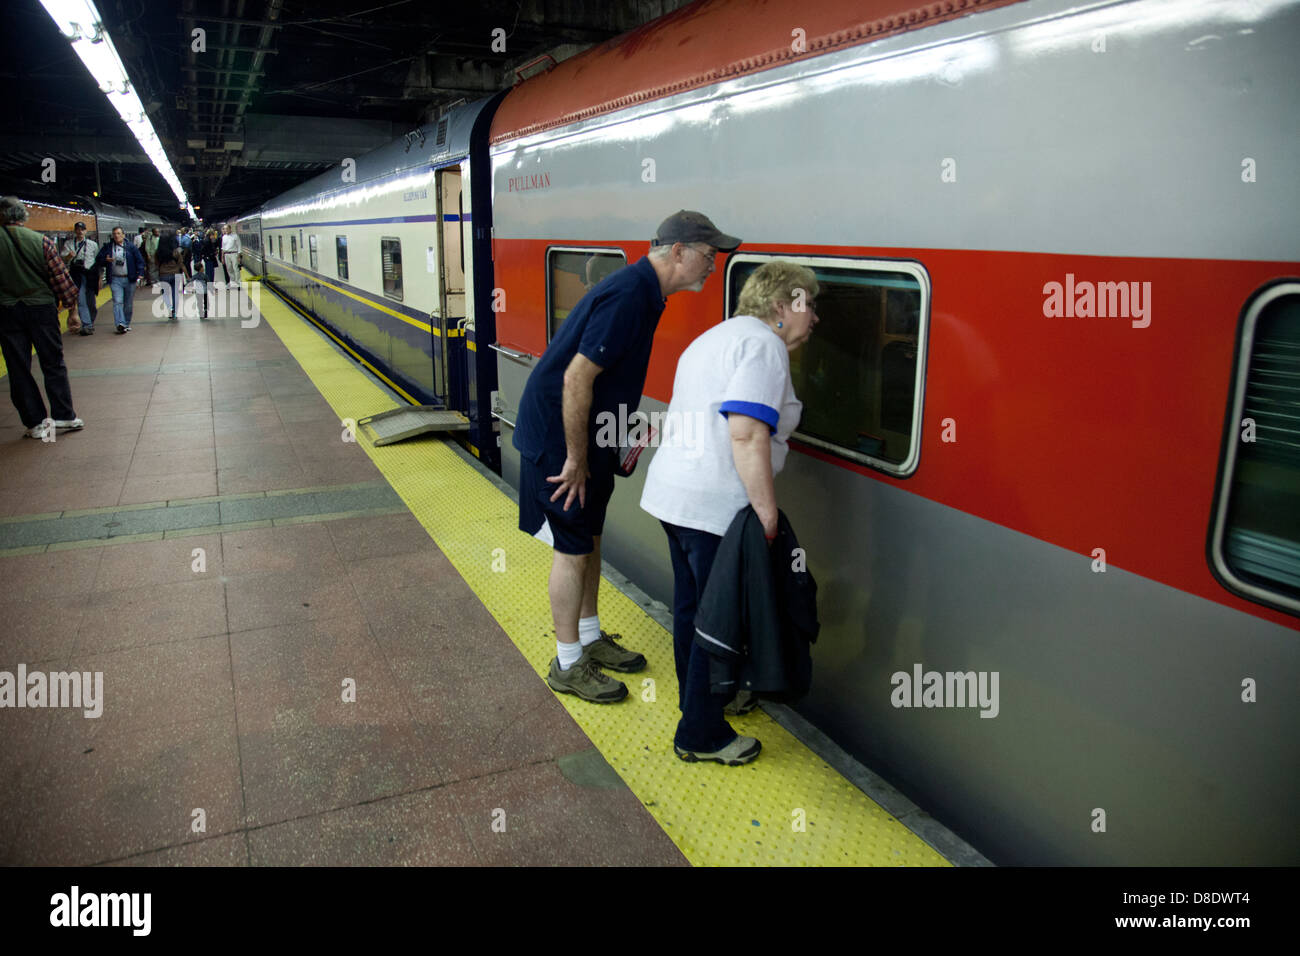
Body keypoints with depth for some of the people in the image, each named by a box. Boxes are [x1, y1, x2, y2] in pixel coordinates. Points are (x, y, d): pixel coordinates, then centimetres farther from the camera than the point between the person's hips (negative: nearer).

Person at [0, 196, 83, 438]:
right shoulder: (42, 241, -6)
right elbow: (60, 278, -4)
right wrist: (71, 305, 7)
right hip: (42, 307, 0)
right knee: (53, 364, 9)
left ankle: (35, 423, 9)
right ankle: (63, 416, 9)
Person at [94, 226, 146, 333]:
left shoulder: (131, 247, 5)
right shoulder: (107, 247, 7)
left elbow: (140, 261, 3)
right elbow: (98, 261, 10)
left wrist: (140, 274, -8)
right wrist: (106, 260, -12)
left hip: (130, 279, 0)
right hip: (115, 279, 0)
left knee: (128, 303, 7)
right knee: (117, 302, -12)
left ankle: (126, 324, 20)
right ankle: (120, 324, -21)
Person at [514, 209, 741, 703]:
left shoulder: (643, 291, 7)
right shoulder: (628, 296, -25)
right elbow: (576, 379, -27)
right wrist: (576, 460, -21)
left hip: (587, 434, 10)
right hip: (556, 435, -10)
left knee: (589, 538, 17)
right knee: (573, 548, -1)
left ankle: (590, 637, 33)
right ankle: (568, 664, 13)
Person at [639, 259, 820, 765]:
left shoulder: (716, 337, 20)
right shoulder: (764, 345, -12)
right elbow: (746, 434, -25)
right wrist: (767, 511, -23)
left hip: (671, 492, 10)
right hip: (717, 506, -10)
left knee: (691, 606, 21)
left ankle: (698, 700, 39)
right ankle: (702, 736, 14)